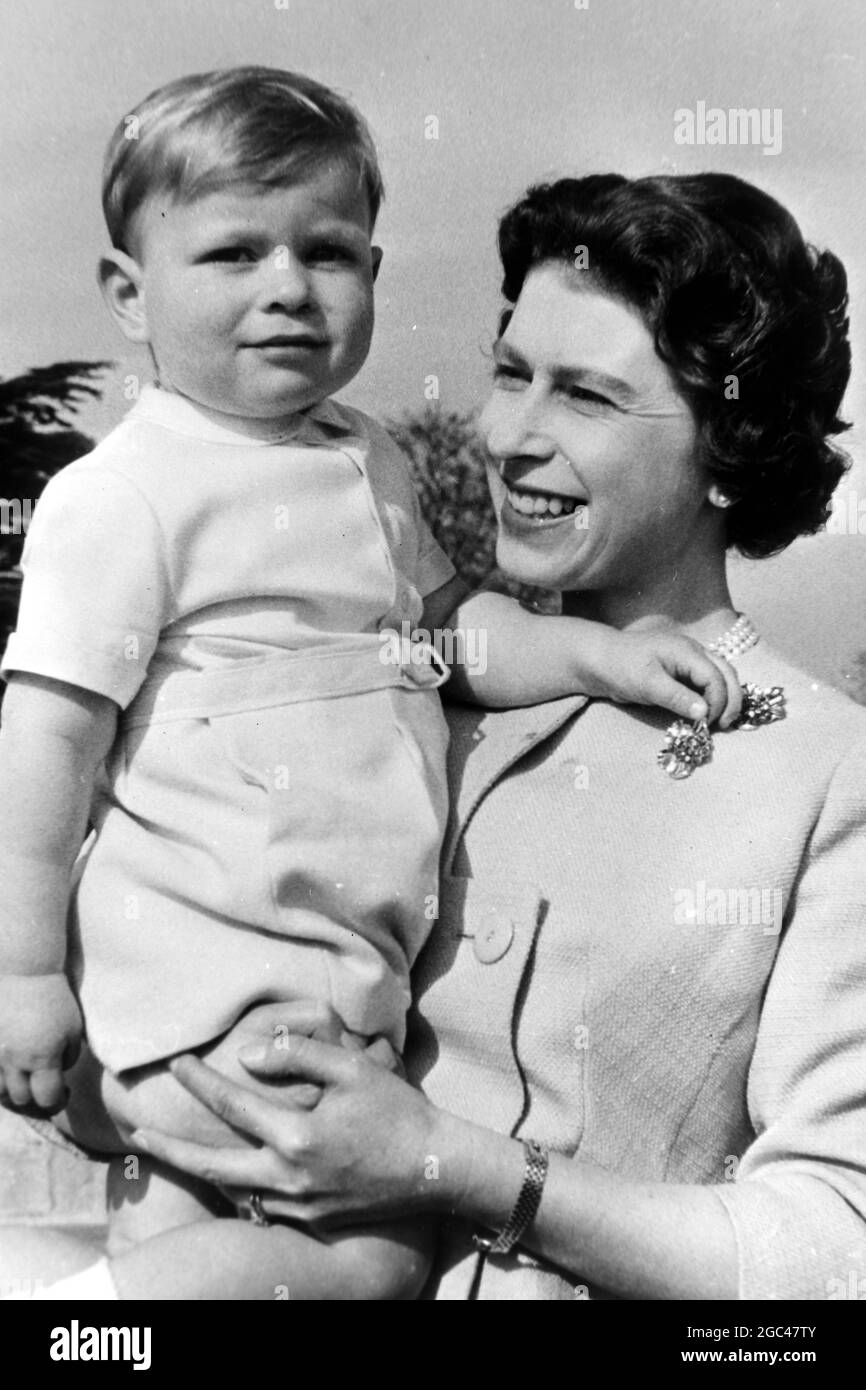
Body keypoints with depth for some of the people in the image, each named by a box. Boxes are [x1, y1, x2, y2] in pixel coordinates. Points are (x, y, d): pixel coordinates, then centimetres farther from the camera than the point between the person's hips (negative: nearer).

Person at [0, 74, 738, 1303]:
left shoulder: (369, 463, 10)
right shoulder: (124, 495, -14)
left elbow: (443, 622, 20)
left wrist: (597, 651, 4)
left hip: (347, 955, 8)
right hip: (212, 959, -7)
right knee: (374, 1259, -11)